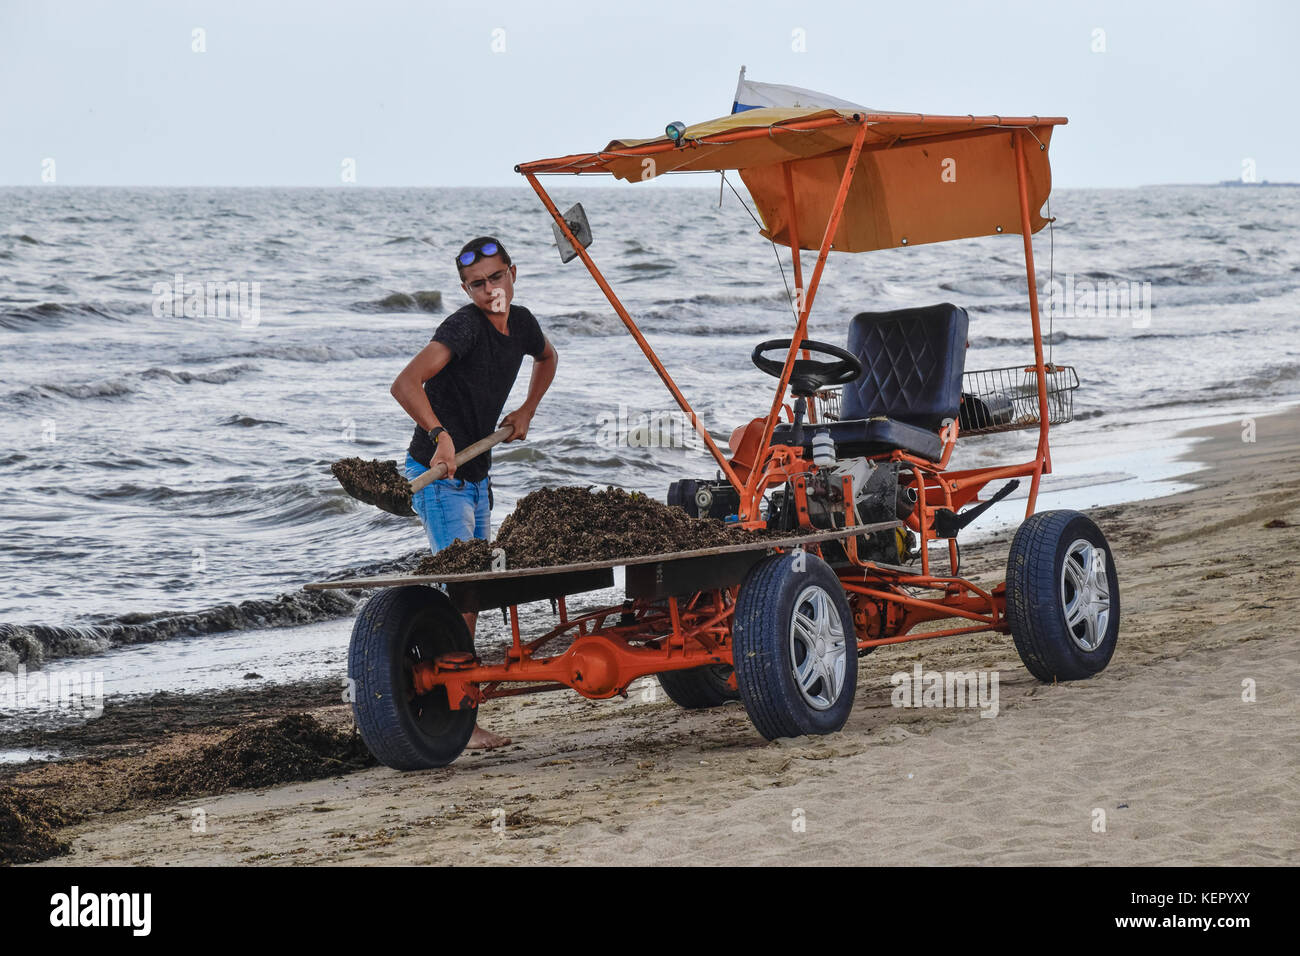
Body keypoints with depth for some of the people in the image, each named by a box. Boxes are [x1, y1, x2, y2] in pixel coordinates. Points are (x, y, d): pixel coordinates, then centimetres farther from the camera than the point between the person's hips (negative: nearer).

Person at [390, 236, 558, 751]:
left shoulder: (521, 323, 6)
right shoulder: (465, 326, -20)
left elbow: (547, 357, 32)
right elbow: (405, 385, -32)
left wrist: (527, 411, 21)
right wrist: (440, 434, -42)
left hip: (477, 476, 9)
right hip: (438, 476, -9)